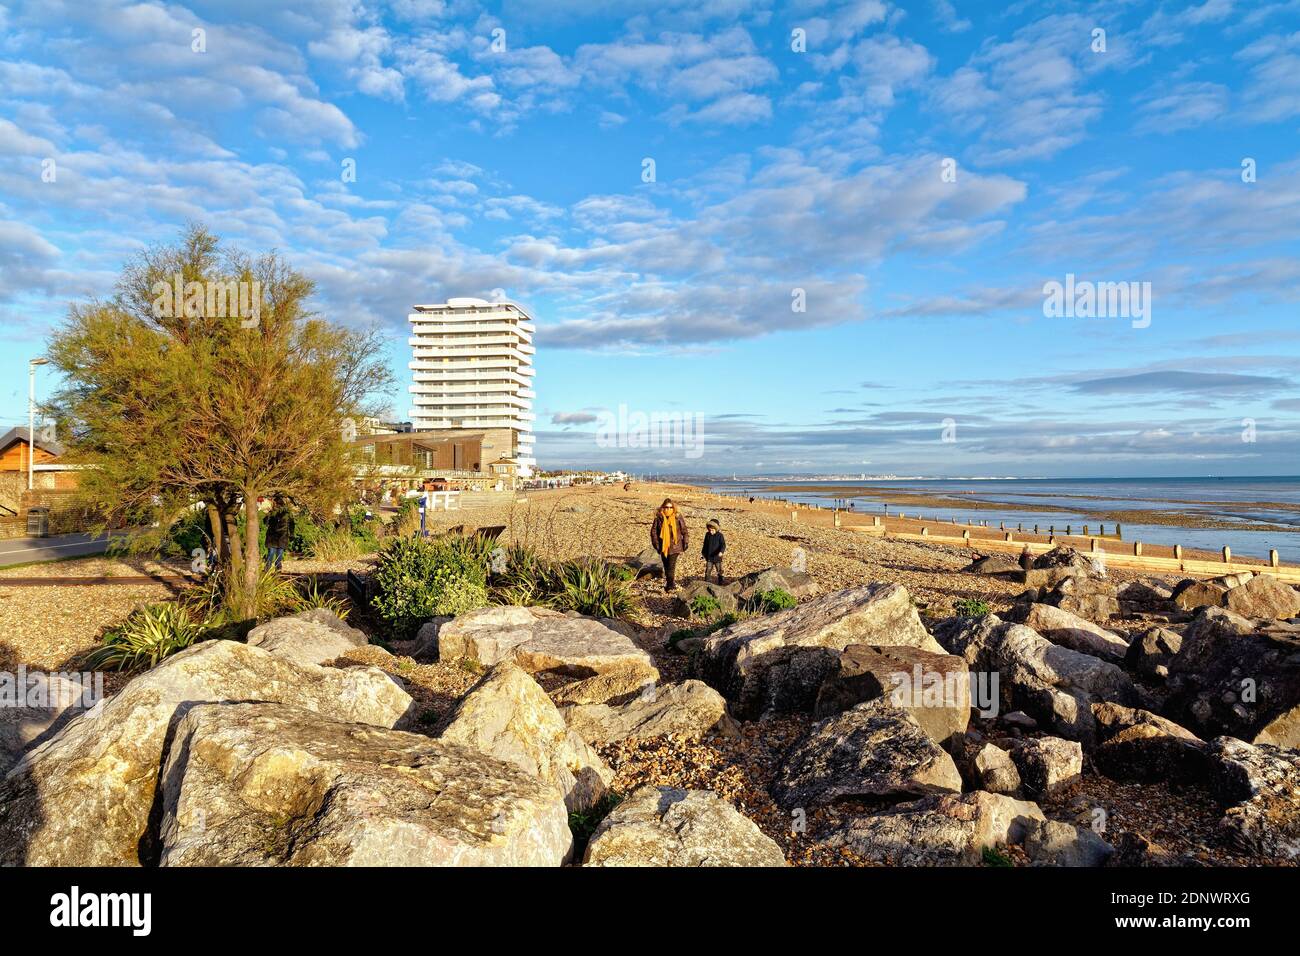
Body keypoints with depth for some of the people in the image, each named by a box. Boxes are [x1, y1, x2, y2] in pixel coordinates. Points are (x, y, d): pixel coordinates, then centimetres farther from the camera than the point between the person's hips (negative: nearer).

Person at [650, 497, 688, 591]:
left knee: (671, 566, -12)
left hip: (674, 547, -3)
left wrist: (684, 545, 0)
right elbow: (654, 531, 2)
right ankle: (671, 583, 29)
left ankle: (670, 585, -8)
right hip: (663, 547, 3)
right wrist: (656, 544, -4)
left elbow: (684, 532, 1)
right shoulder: (659, 518, -3)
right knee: (666, 566, 14)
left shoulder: (678, 518, -6)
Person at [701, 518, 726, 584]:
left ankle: (720, 583, 21)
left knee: (719, 572, 8)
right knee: (707, 571, 3)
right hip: (709, 557, 3)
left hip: (717, 557, -3)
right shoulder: (707, 535, 2)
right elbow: (705, 545, 12)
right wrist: (704, 554, 14)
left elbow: (723, 545, -16)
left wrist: (721, 551, -34)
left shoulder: (719, 535, -10)